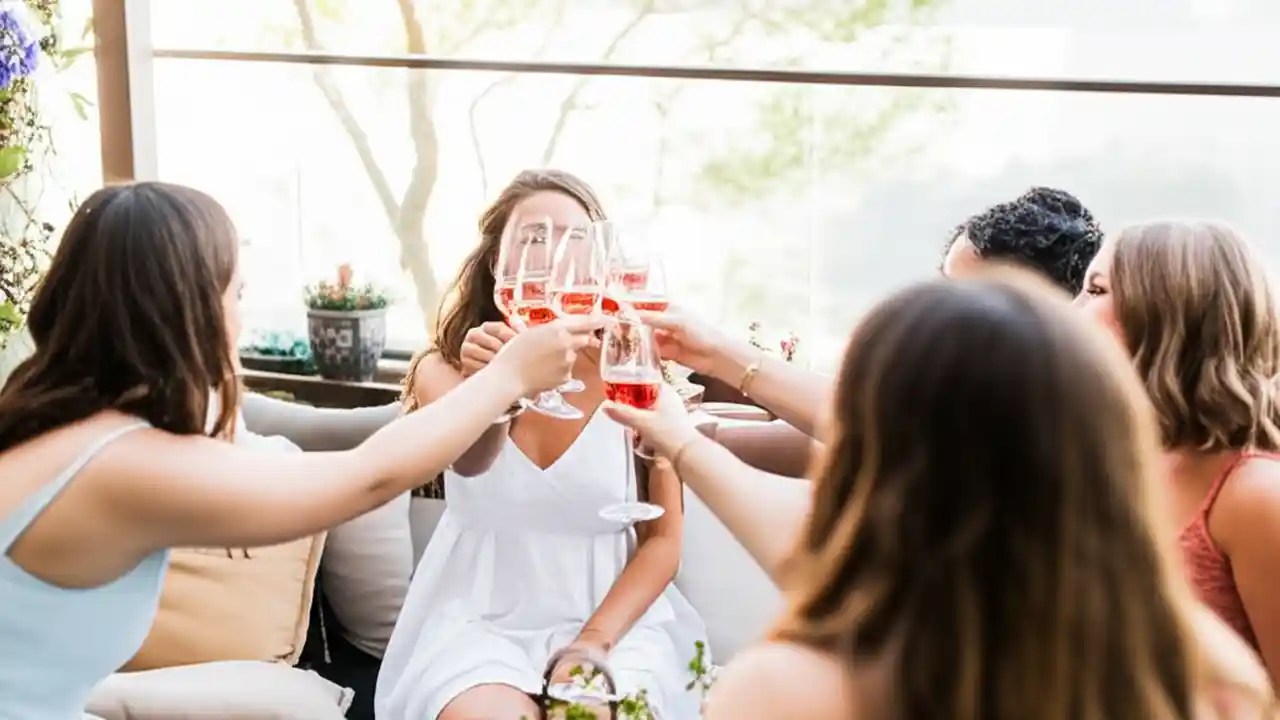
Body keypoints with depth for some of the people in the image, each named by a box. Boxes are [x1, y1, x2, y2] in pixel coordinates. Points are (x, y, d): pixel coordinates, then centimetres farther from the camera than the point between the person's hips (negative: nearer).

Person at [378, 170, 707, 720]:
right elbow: (469, 461, -26)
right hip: (480, 621, 0)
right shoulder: (446, 368, -4)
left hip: (615, 620, 0)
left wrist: (594, 640, -15)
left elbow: (663, 540, 0)